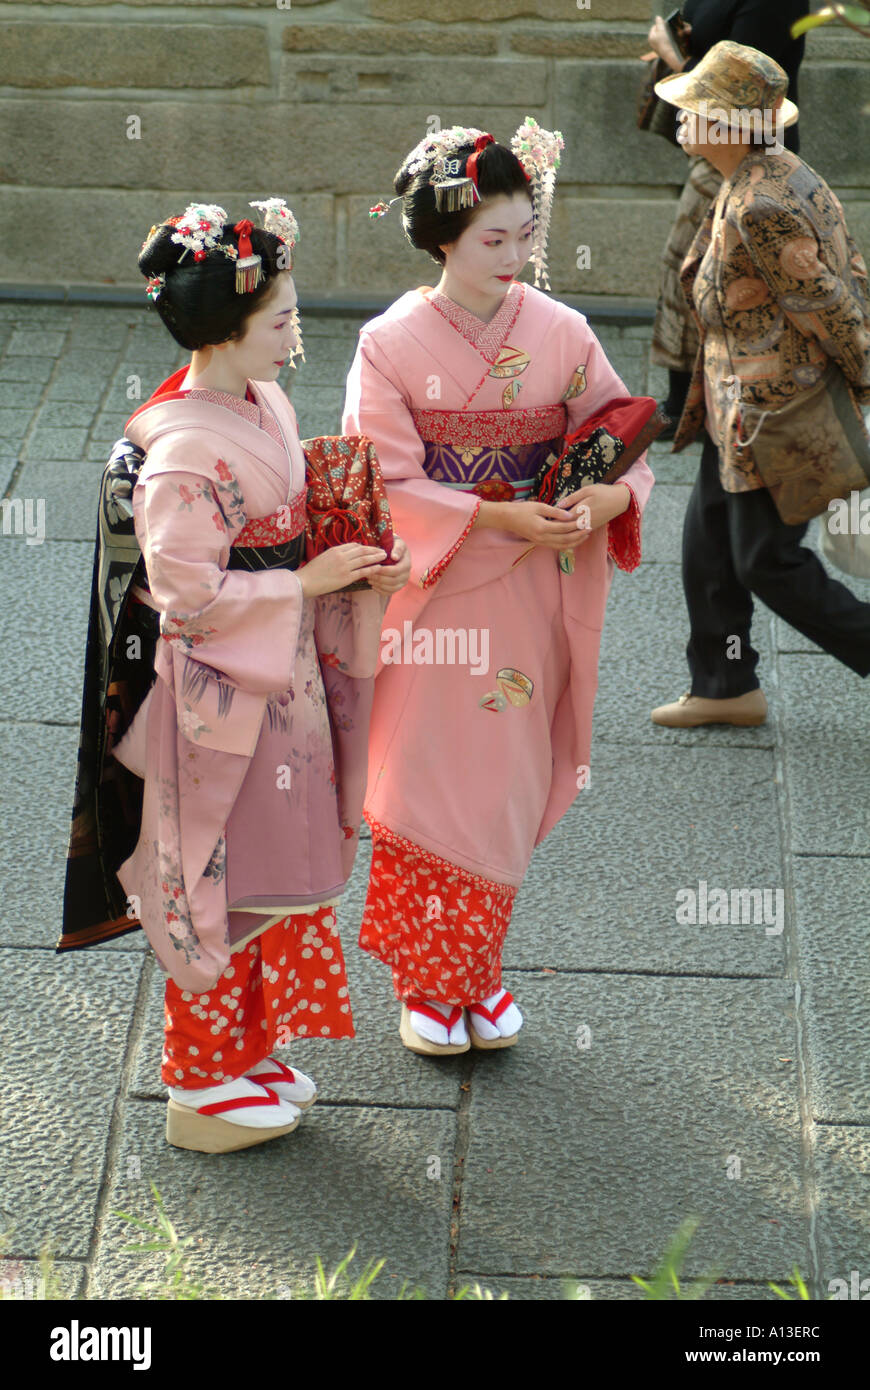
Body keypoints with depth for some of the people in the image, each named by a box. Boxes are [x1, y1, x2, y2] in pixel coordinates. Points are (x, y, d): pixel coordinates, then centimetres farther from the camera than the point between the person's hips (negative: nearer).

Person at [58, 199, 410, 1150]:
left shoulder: (267, 404, 5)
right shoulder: (184, 448, -24)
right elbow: (188, 592, -24)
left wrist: (355, 570, 0)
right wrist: (309, 584, -18)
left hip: (284, 676, 9)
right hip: (219, 691, -9)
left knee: (273, 864, 18)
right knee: (221, 882, 3)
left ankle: (244, 1052, 34)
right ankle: (202, 1089, 19)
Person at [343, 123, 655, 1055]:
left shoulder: (562, 334, -1)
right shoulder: (391, 343, -9)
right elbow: (388, 486, -11)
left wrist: (608, 497, -19)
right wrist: (499, 515, -21)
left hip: (529, 598, 3)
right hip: (429, 594, -2)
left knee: (505, 789, 10)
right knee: (425, 787, 3)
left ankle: (478, 976, 27)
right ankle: (424, 986, 20)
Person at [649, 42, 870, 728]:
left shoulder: (759, 207, -25)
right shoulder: (784, 172, 8)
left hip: (775, 412, -11)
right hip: (737, 404, 11)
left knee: (768, 563, -1)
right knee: (708, 542, 15)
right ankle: (725, 687, 26)